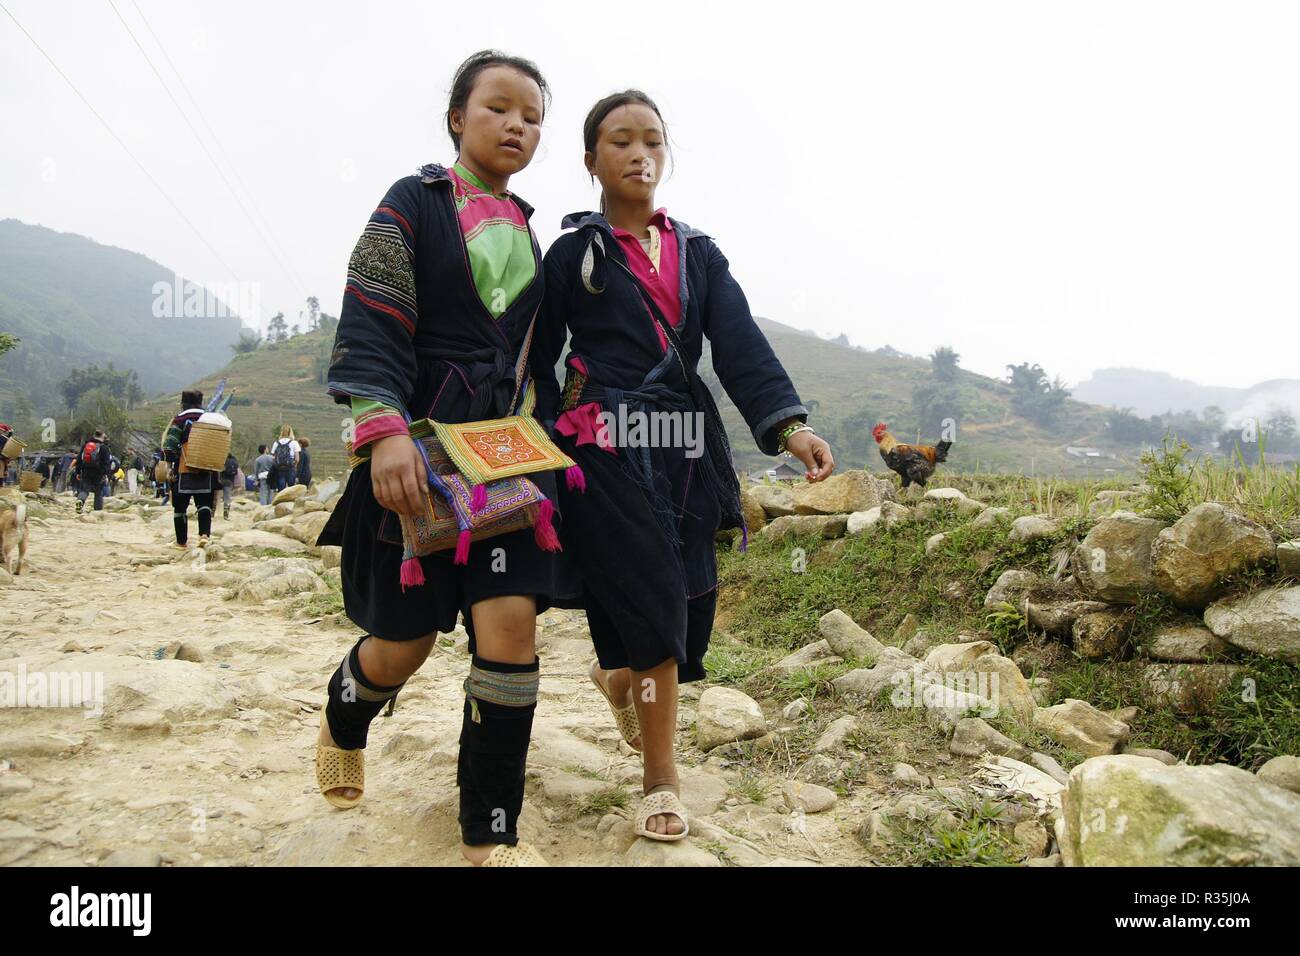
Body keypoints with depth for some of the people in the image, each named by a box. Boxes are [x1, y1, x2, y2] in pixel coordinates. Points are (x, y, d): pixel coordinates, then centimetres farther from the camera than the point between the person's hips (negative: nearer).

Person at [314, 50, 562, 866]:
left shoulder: (527, 235, 15)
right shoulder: (413, 204, -1)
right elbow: (367, 331, -11)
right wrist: (385, 432, -25)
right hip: (418, 450, -4)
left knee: (511, 623, -9)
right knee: (405, 640, 5)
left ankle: (492, 834, 6)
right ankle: (343, 725, 43)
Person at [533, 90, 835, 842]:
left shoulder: (698, 252, 12)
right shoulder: (571, 252, 3)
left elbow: (741, 344, -2)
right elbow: (538, 360, 3)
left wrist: (787, 423, -17)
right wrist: (556, 443, -11)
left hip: (687, 445, 5)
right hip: (608, 445, -4)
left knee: (691, 601, 7)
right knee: (653, 601, -8)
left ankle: (618, 675, 42)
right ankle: (661, 781, 9)